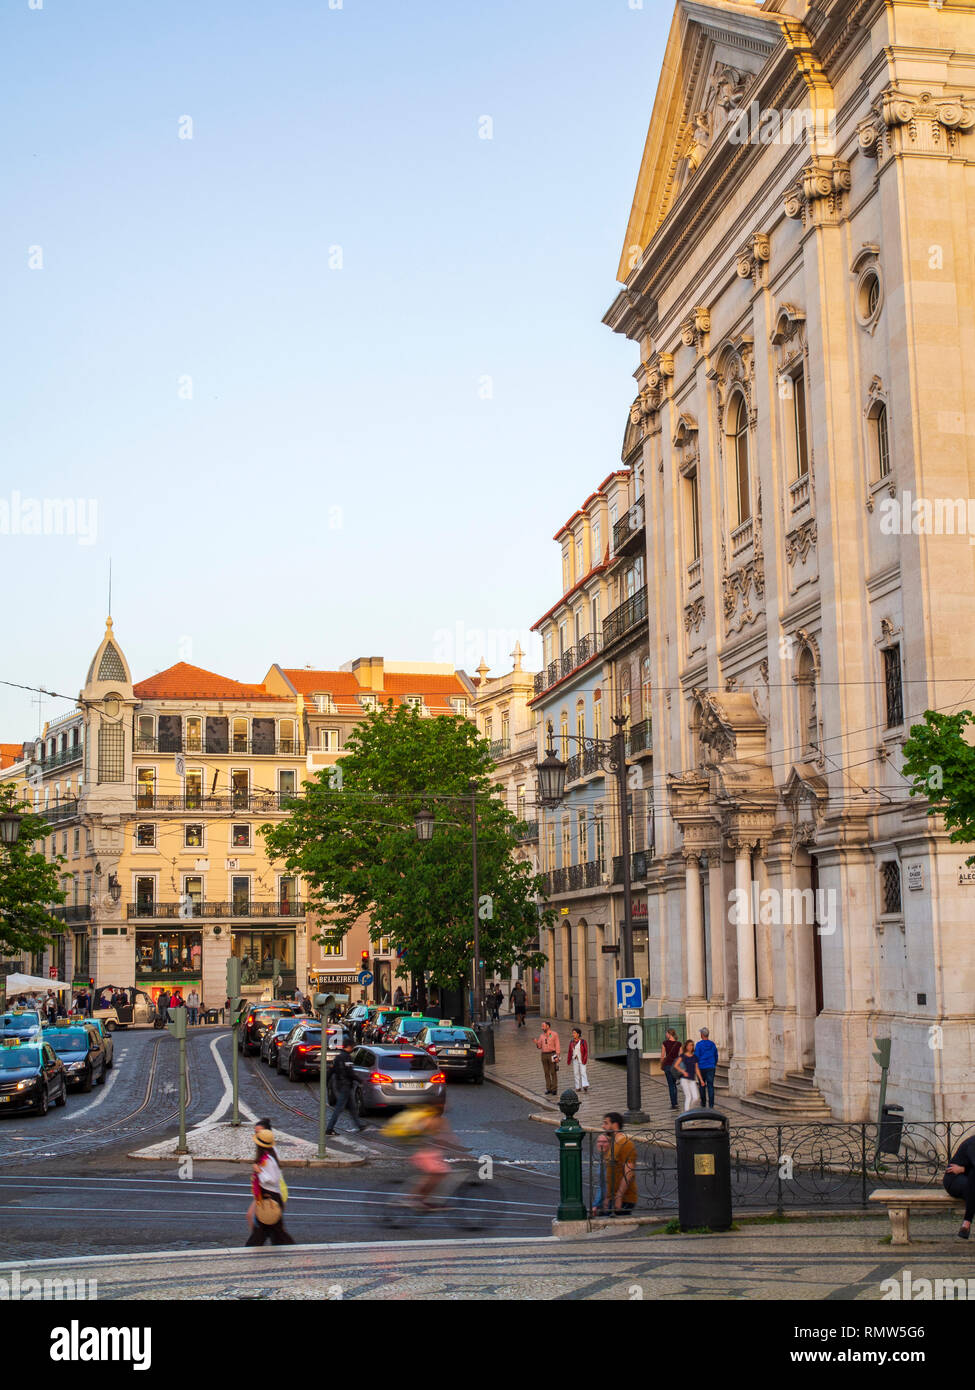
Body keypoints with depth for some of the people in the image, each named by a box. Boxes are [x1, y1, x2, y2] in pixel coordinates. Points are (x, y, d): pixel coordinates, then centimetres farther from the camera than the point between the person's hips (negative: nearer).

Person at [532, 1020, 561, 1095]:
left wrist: (557, 1056, -14)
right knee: (546, 1073, 5)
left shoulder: (554, 1034, -4)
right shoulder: (541, 1036, 10)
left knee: (553, 1072, -4)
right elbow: (539, 1047, 12)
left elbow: (557, 1046, -6)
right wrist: (536, 1042, -9)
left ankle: (554, 1089, 0)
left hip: (552, 1055, -4)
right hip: (544, 1055, 5)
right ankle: (548, 1089, 11)